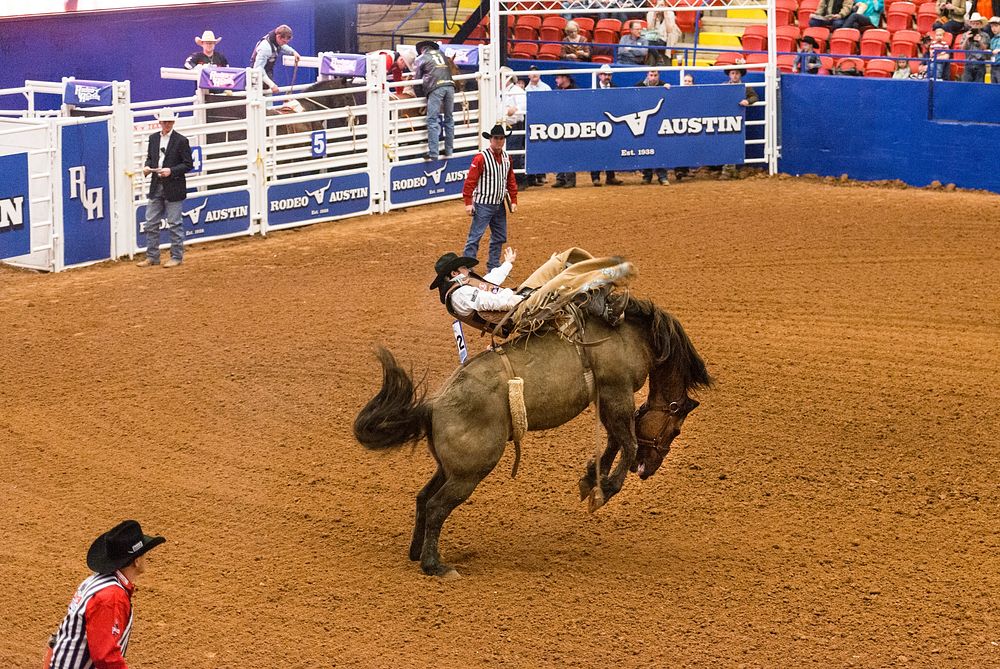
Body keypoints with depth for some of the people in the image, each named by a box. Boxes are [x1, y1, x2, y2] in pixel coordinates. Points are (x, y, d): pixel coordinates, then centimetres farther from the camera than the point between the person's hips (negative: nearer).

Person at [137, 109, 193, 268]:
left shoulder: (181, 141, -8)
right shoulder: (153, 138, 8)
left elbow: (188, 164, -9)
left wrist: (171, 171, -20)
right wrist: (147, 167, -4)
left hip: (173, 188, -6)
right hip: (156, 187, 6)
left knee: (174, 223, 2)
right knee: (151, 223, 8)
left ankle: (177, 257, 12)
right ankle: (152, 257, 16)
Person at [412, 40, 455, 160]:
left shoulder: (420, 59, 12)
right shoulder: (442, 54, 22)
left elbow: (417, 78, 17)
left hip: (435, 87, -4)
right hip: (449, 85, 4)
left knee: (433, 120, -5)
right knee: (449, 118, 14)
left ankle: (433, 153, -12)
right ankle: (449, 150, 18)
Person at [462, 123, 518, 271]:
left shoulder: (506, 158, 8)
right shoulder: (481, 158, -13)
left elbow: (511, 181, 15)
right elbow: (470, 181, -15)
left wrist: (513, 201, 11)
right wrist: (468, 203, -19)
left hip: (499, 205, 7)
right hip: (483, 205, -7)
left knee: (500, 237, 13)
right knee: (475, 236, -8)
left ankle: (493, 267, 23)